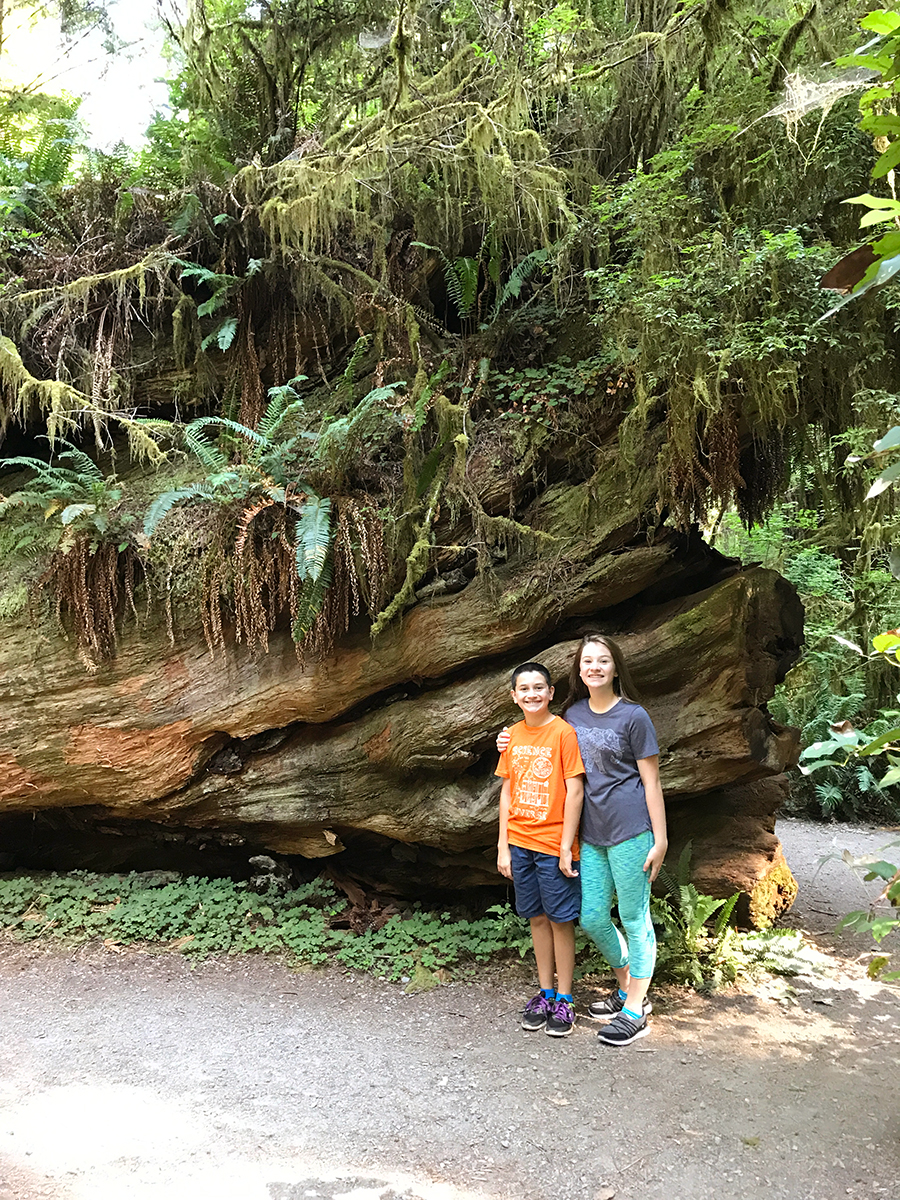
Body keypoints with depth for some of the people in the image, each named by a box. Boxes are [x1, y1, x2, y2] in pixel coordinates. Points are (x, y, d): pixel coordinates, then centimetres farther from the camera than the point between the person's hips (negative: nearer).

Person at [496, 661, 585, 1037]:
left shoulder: (563, 732, -11)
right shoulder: (513, 736, 6)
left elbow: (574, 791, -11)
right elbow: (507, 792, 9)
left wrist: (566, 846, -13)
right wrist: (503, 846, 6)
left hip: (553, 845, -5)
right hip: (520, 844, 5)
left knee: (561, 921, 5)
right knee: (537, 918, 14)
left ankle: (564, 1000, 17)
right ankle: (545, 994, 26)